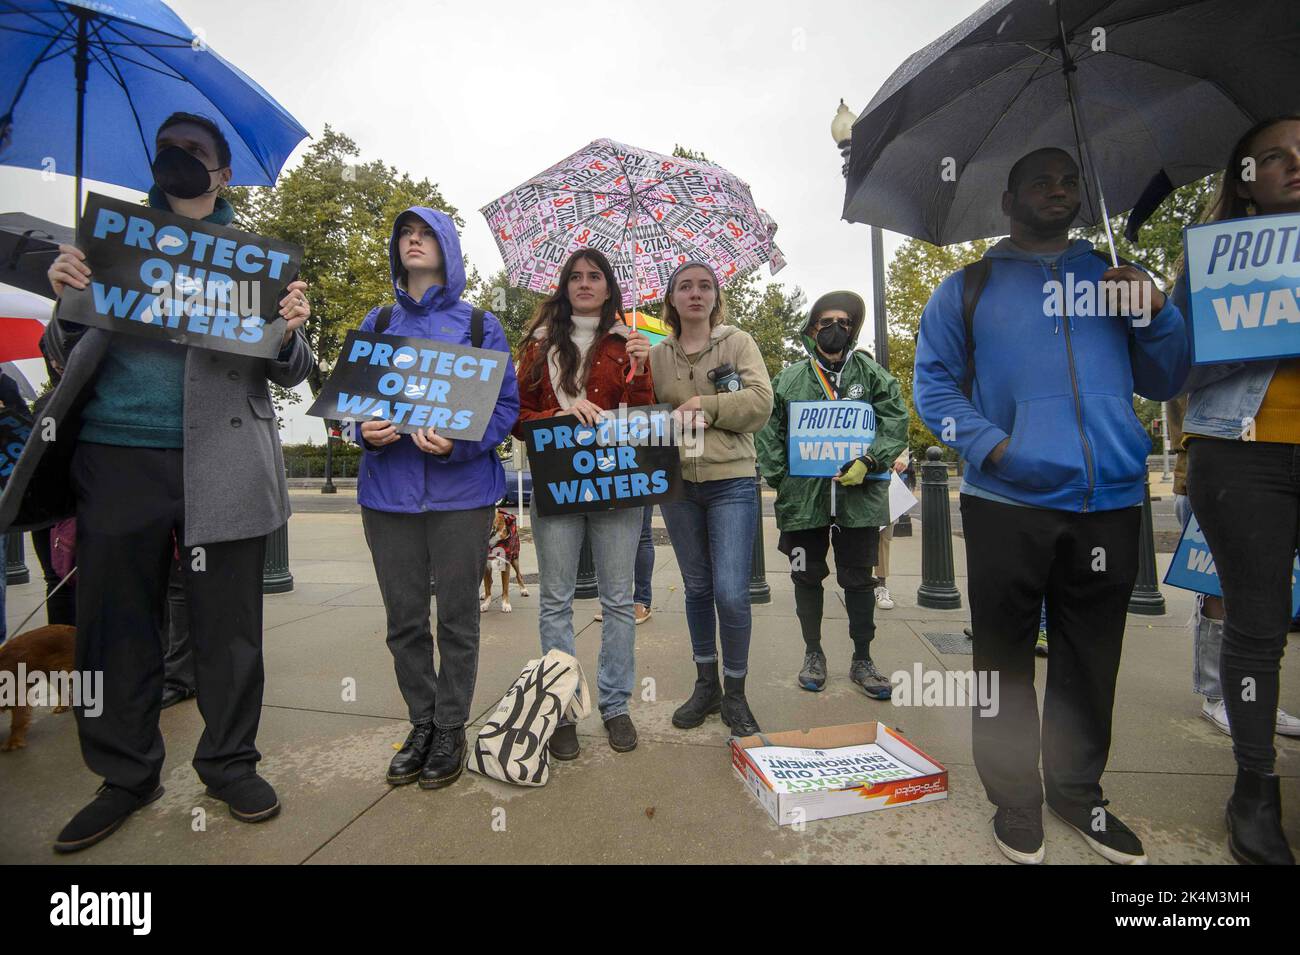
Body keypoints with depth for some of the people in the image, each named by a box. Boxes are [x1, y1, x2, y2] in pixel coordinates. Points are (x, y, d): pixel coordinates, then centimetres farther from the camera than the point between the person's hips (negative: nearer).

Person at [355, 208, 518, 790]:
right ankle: (421, 724, 28)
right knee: (404, 619, 10)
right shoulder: (378, 322, 14)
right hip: (388, 490, 3)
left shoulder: (479, 324, 5)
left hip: (461, 490, -3)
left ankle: (450, 731, 22)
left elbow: (506, 404, -1)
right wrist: (365, 430, -9)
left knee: (457, 619, 5)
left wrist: (459, 442, -18)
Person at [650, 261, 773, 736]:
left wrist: (702, 404, -11)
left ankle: (735, 693, 14)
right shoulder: (657, 355, 10)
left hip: (731, 483, -3)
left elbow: (761, 401, -7)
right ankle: (706, 684, 30)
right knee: (697, 588, 13)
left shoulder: (738, 342, 4)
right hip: (677, 485, 3)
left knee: (731, 593, -8)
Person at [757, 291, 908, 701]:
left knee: (859, 578, 9)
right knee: (807, 576, 11)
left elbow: (896, 422, -1)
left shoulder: (872, 375, 7)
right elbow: (769, 432, 4)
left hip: (859, 494, 0)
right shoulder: (788, 379, 6)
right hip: (803, 496, 0)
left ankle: (862, 660, 25)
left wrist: (868, 462, -16)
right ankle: (813, 653, 28)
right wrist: (779, 478, -5)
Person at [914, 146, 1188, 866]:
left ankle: (1079, 790, 33)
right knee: (1005, 657, 4)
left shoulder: (1115, 278, 18)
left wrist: (1156, 312, -2)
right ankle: (1014, 798, 22)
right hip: (1008, 502, -3)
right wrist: (989, 444, -13)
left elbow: (1164, 382, 15)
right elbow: (933, 383, 1)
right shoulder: (967, 287, 9)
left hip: (1109, 501, 4)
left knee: (1090, 659, 14)